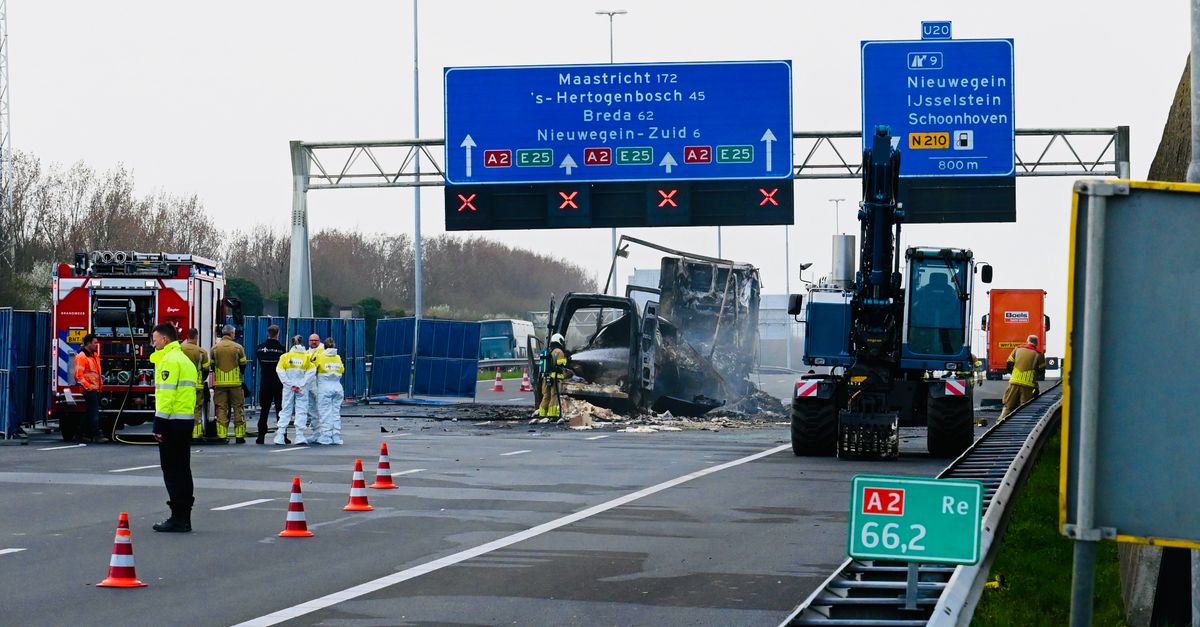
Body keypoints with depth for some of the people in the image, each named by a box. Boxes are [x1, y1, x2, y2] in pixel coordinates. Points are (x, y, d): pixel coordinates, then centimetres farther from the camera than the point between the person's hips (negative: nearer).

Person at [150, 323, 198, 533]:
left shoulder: (169, 360, -11)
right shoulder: (185, 359, 19)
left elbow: (166, 394, -18)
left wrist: (159, 424, -18)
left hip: (172, 421, -9)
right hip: (187, 421, 9)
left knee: (172, 470, -6)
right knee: (182, 469, 11)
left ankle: (178, 517, -6)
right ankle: (184, 518, 13)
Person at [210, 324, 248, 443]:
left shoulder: (215, 347, 1)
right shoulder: (238, 347, -4)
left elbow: (212, 365, 8)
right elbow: (243, 365, 2)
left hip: (219, 383, 1)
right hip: (235, 383, -1)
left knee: (221, 409, 4)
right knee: (237, 408, 6)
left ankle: (222, 436, 0)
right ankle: (239, 435, 5)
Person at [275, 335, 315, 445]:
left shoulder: (285, 356, 2)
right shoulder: (307, 357, 0)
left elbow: (280, 371, -6)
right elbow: (311, 371, -10)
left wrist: (290, 384, -6)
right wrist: (301, 384, -10)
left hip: (288, 388, 1)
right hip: (302, 389, -1)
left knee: (286, 411, 8)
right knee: (301, 411, 4)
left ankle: (279, 437, 3)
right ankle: (300, 436, -2)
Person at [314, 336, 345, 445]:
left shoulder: (320, 357, -5)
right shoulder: (338, 358, 6)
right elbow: (342, 370, 12)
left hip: (324, 387, -4)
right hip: (337, 386, 4)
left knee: (325, 413, -1)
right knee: (336, 413, 8)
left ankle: (326, 437, -3)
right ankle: (336, 437, 8)